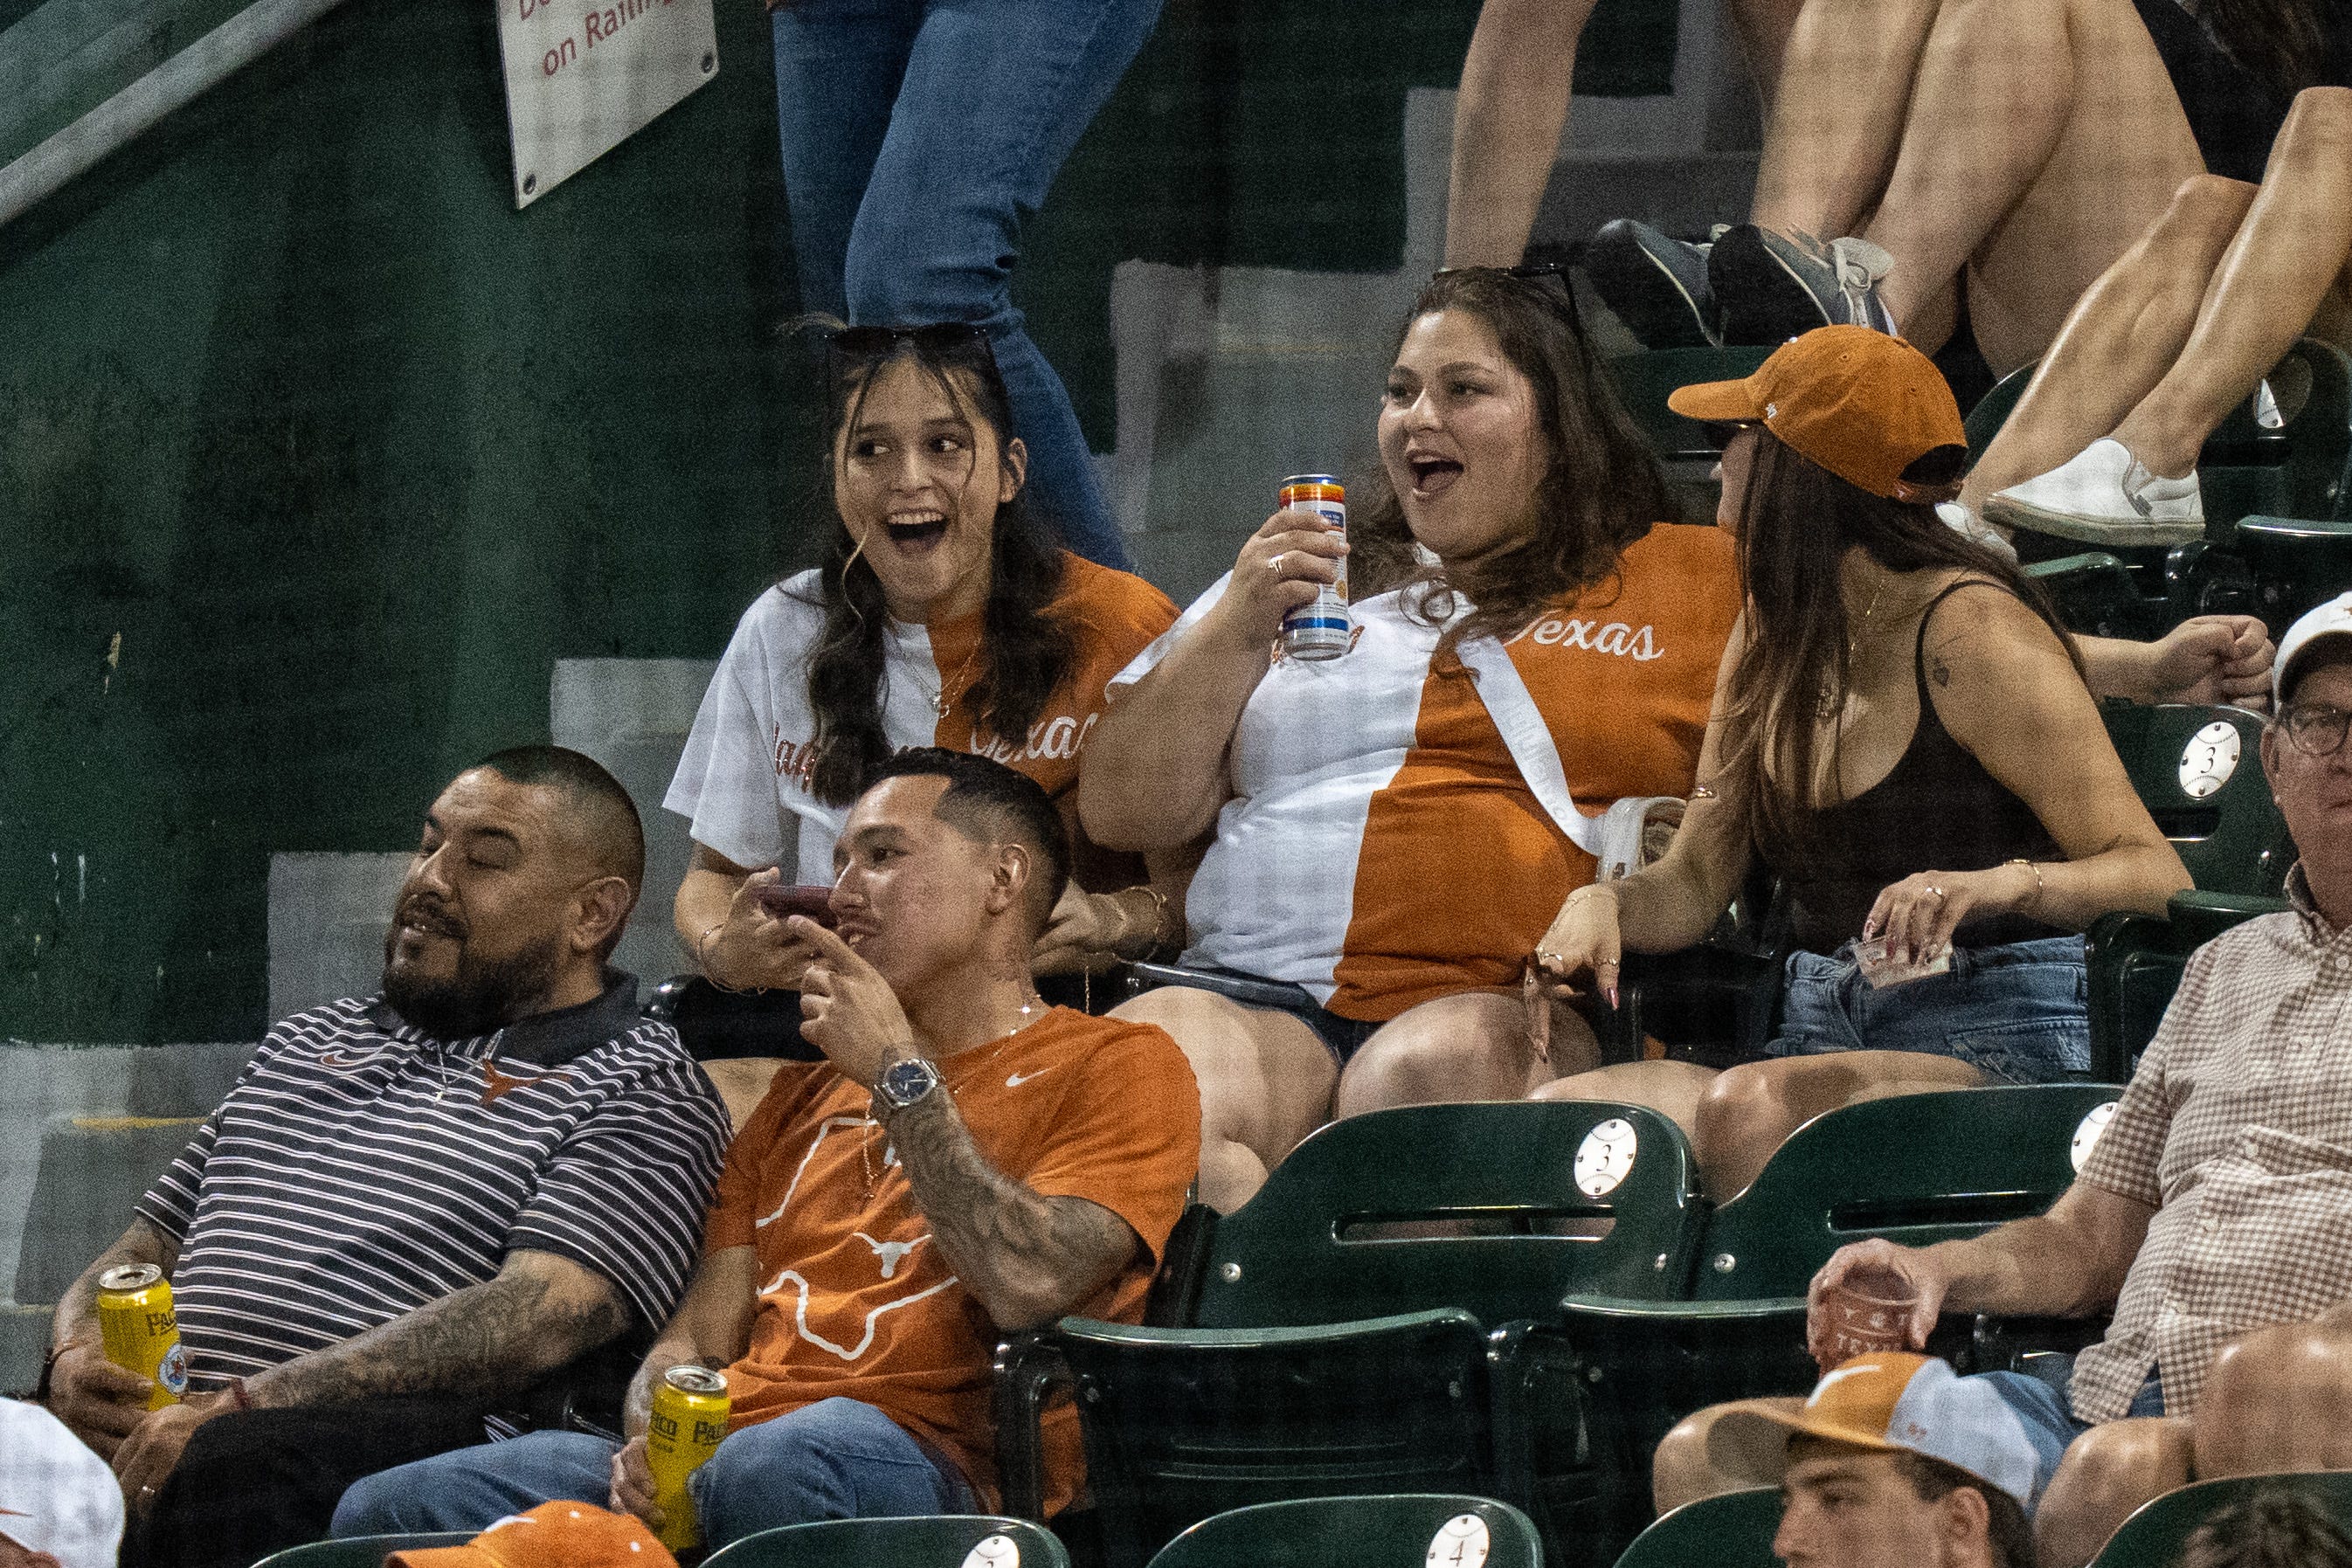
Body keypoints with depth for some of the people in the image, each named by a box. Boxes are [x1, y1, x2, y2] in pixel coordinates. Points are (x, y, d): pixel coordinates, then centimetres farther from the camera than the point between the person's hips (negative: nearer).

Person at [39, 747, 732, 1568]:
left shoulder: (643, 1091, 7)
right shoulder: (309, 1041, 32)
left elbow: (537, 1319, -9)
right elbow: (152, 1241, 32)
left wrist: (239, 1407, -17)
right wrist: (77, 1354, 5)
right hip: (165, 1425, 5)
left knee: (225, 1471, -40)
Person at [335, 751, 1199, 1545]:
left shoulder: (1113, 1067, 8)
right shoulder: (805, 1093, 31)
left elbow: (1026, 1287, -11)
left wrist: (900, 1077, -2)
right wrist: (653, 1443, 0)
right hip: (718, 1448, 6)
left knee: (769, 1469, -43)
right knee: (387, 1508, -20)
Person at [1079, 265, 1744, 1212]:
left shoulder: (1690, 580, 17)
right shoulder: (1292, 580, 26)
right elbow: (1120, 812, 21)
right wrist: (1235, 632, 8)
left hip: (1506, 1006, -3)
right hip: (1258, 998, 3)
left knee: (1419, 1080, -39)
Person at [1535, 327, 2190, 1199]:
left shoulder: (1972, 630, -8)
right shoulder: (1769, 639, 16)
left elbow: (2155, 876, -13)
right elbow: (1695, 884, 18)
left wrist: (2000, 885, -32)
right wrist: (1603, 904, -5)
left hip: (1998, 1041, -7)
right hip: (1820, 1034, 7)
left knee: (1747, 1110, -36)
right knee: (1567, 1113, -21)